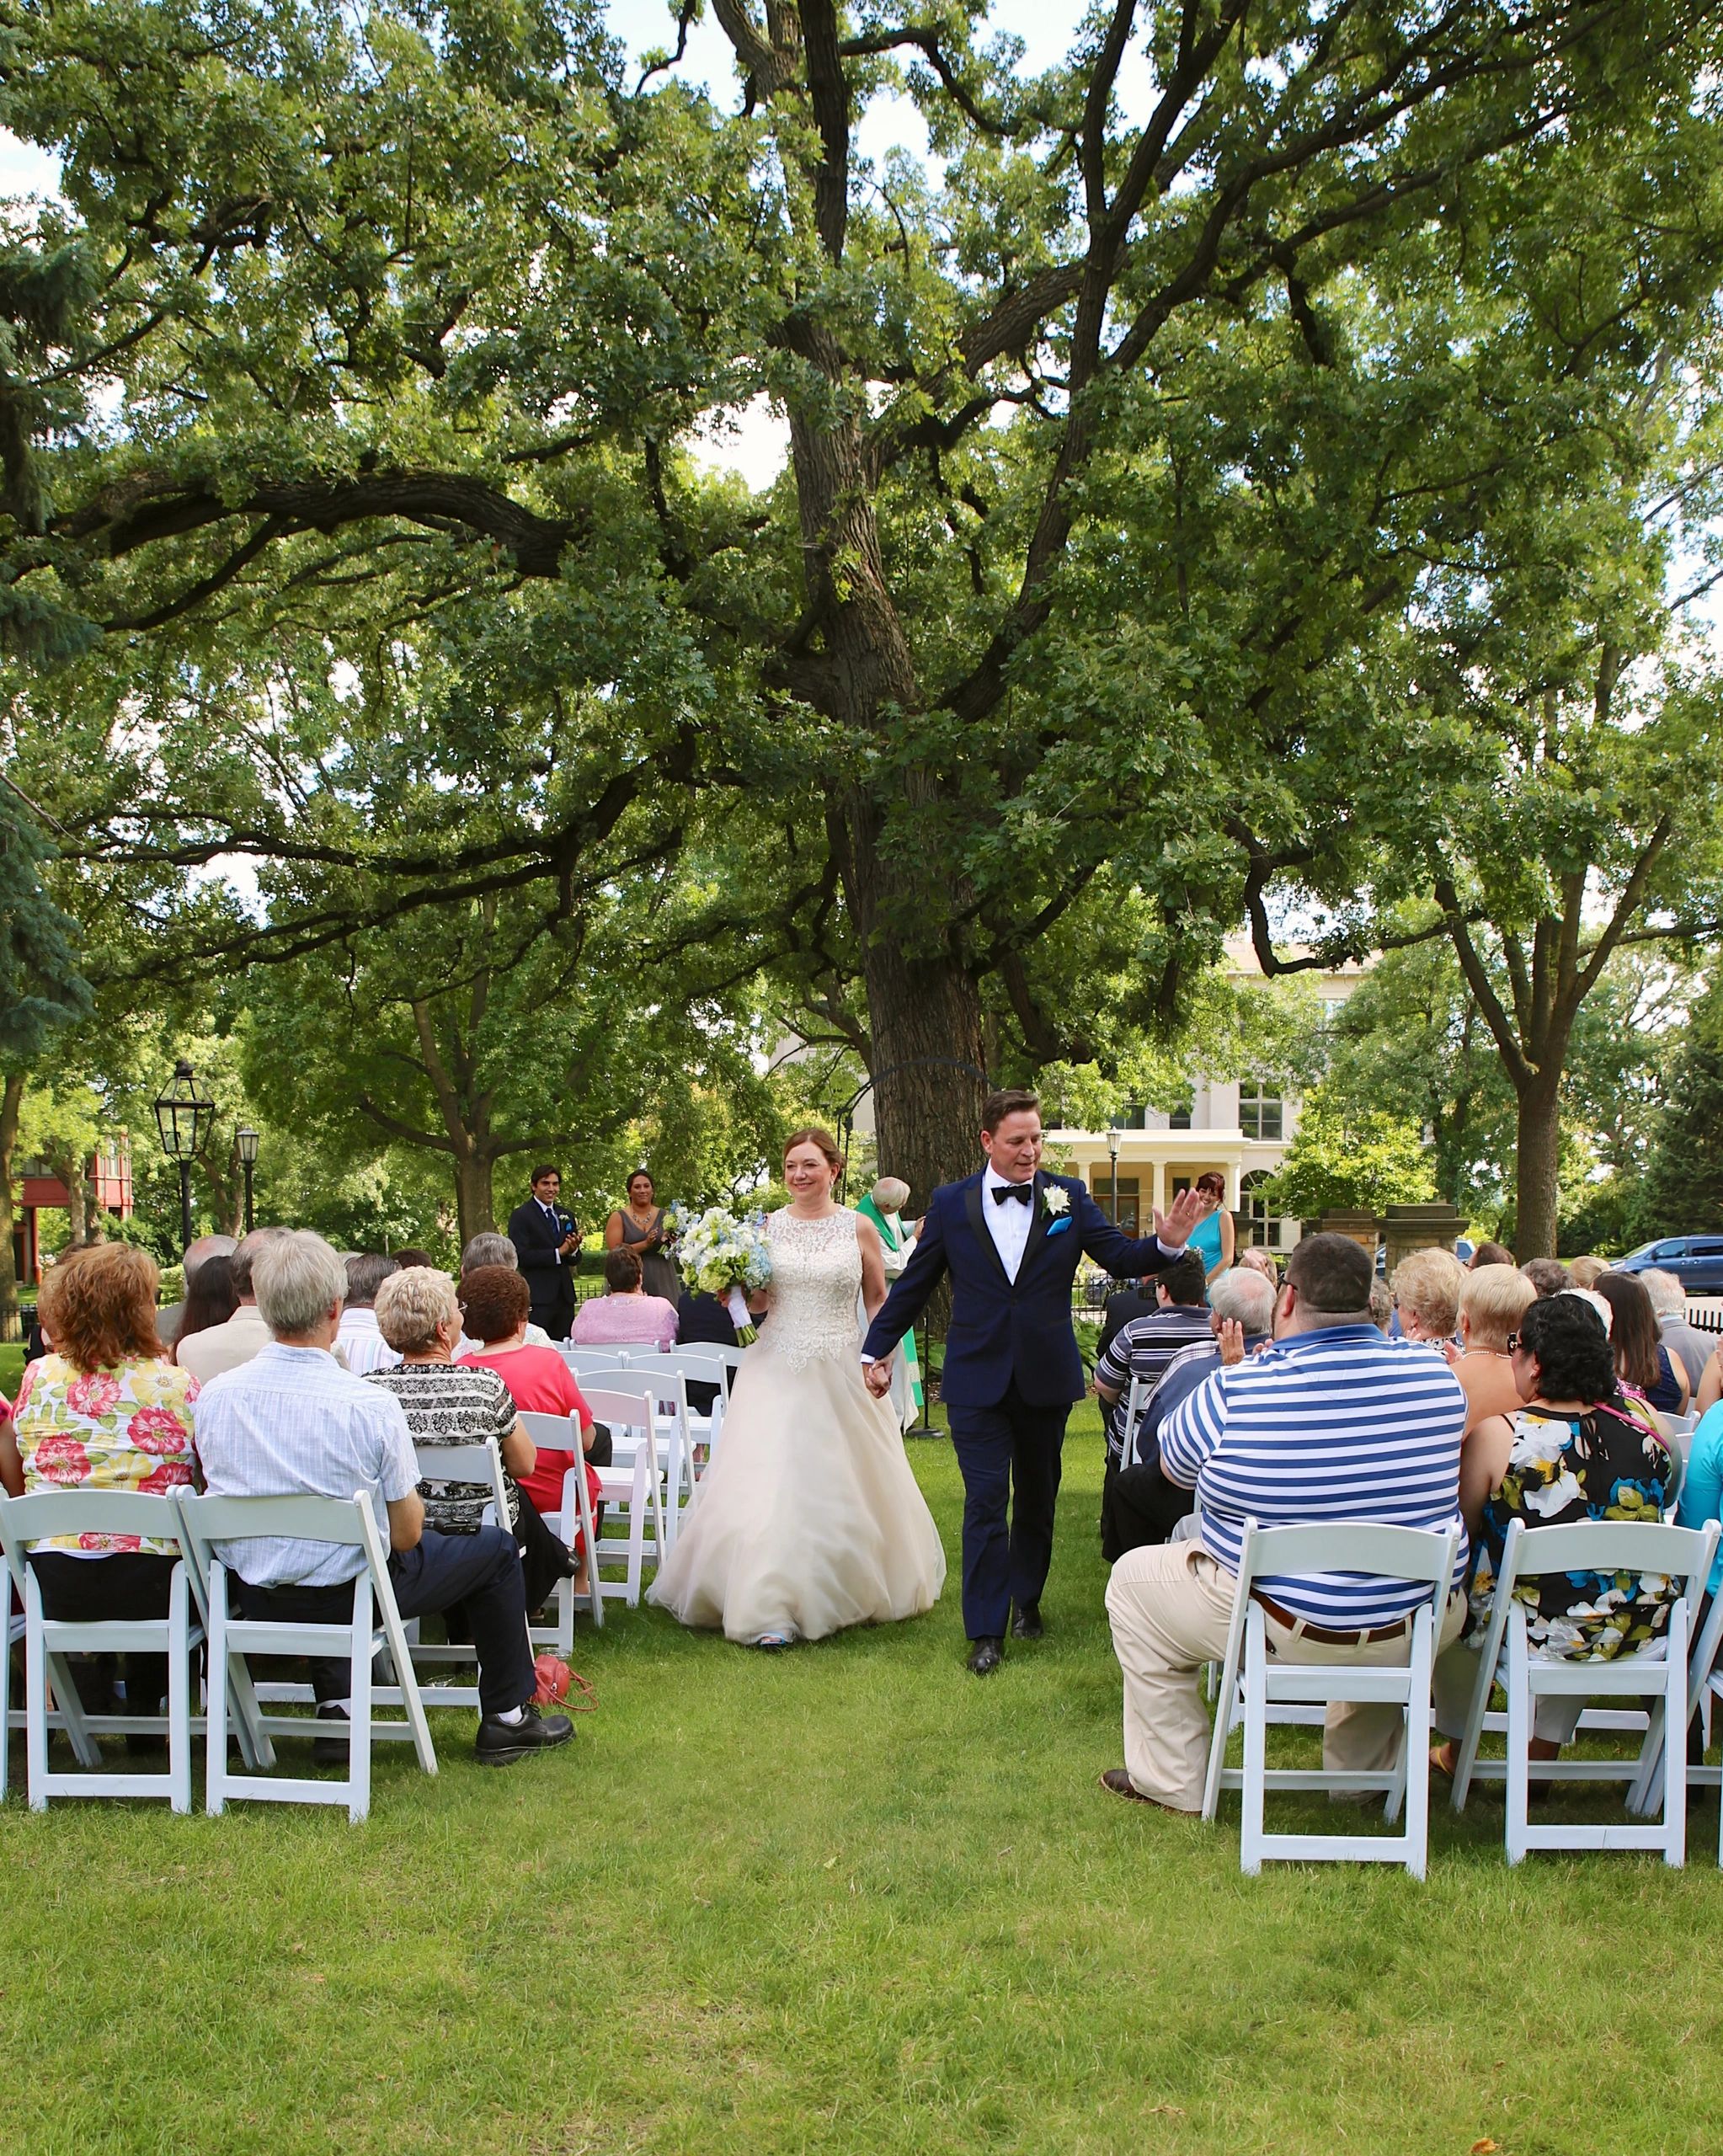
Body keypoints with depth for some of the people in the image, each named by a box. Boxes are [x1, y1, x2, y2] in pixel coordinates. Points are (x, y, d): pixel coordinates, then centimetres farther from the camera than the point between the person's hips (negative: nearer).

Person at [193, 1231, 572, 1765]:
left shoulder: (215, 1396, -9)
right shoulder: (371, 1405, -22)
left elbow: (221, 1500, 8)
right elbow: (406, 1534, -13)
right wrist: (413, 1498, 9)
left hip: (252, 1599, 5)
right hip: (351, 1595, -5)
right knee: (496, 1547, 16)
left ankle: (336, 1713, 32)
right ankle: (507, 1719, 26)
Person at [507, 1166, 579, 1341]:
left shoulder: (565, 1216, 16)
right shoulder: (521, 1216, -2)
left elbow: (574, 1261, 14)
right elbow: (521, 1255, -14)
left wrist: (573, 1250, -9)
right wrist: (558, 1253, -16)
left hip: (564, 1295, 6)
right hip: (537, 1297, -6)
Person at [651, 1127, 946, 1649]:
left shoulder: (859, 1228, 1)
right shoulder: (768, 1228, 3)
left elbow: (879, 1300, 8)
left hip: (841, 1372, 0)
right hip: (777, 1371, 1)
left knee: (846, 1484, 7)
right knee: (770, 1482, -6)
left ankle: (853, 1590, 27)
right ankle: (772, 1608, -2)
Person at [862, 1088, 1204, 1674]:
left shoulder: (1069, 1197, 0)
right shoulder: (951, 1203, -1)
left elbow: (1120, 1257, -4)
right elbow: (914, 1284, 6)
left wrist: (1167, 1244, -24)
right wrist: (877, 1349, 9)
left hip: (1046, 1377, 2)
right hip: (977, 1379, -2)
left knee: (1037, 1497, 16)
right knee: (986, 1502, -5)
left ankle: (1027, 1601, 35)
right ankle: (986, 1631, 3)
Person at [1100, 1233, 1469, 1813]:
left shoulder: (1236, 1390, -20)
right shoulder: (1436, 1374, -6)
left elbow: (1173, 1466, 0)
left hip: (1289, 1628, -4)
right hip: (1420, 1630, 5)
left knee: (1133, 1579, 18)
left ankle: (1173, 1782, 25)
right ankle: (1364, 1774, 47)